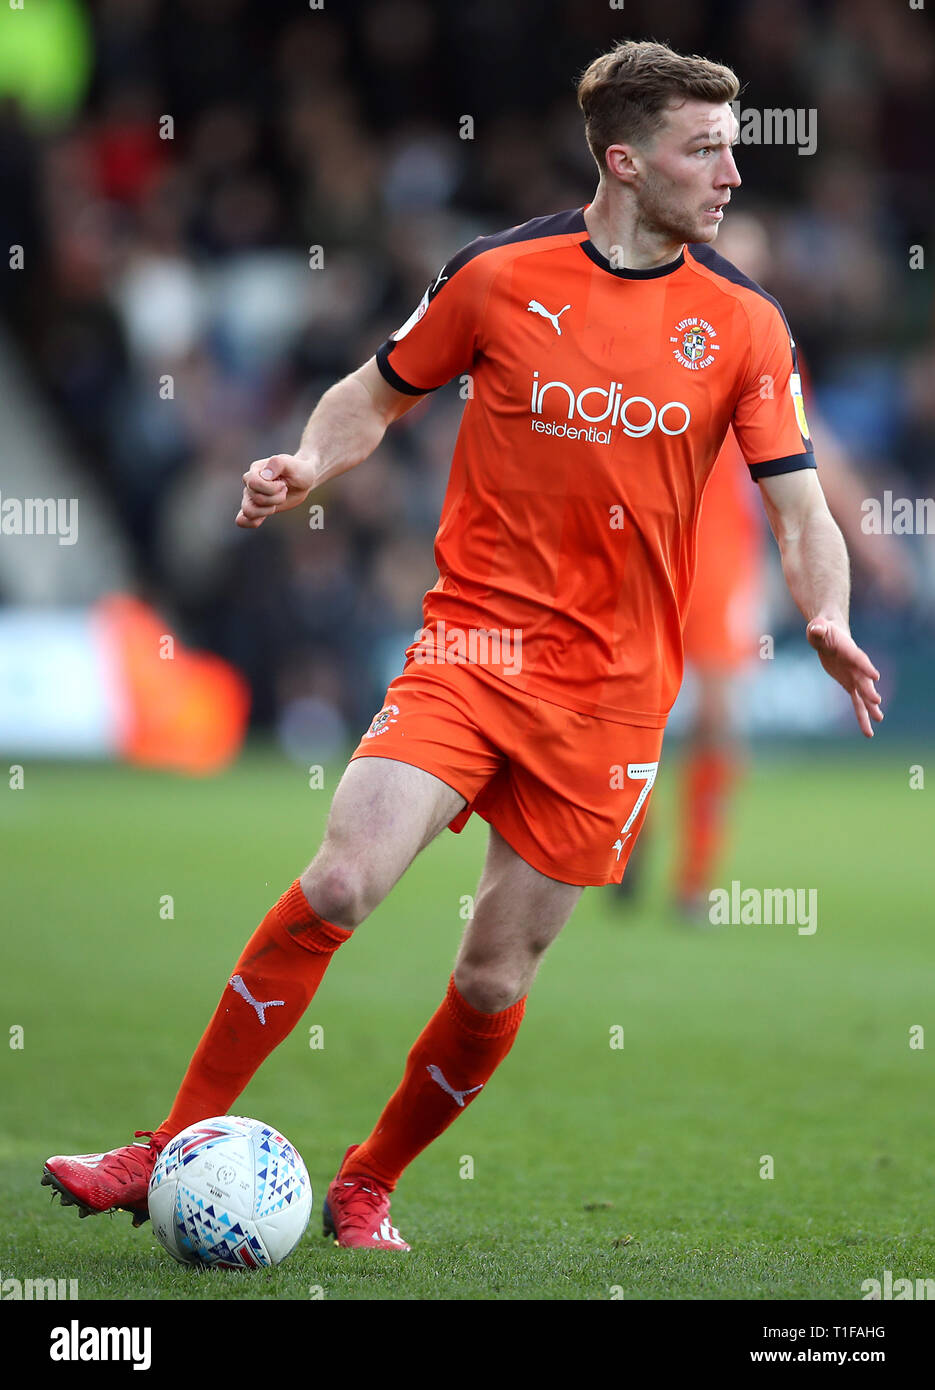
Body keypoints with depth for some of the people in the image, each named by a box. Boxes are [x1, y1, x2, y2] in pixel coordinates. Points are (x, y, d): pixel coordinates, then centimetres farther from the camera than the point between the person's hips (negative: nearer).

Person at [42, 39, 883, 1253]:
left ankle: (368, 1187, 25)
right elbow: (378, 393, 14)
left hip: (616, 686, 1)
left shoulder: (744, 324, 3)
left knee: (496, 978, 1)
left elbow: (799, 504, 1)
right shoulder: (500, 277, 0)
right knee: (342, 881, -20)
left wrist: (828, 622, -18)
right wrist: (309, 462, -6)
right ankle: (174, 1151, -9)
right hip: (477, 639, -1)